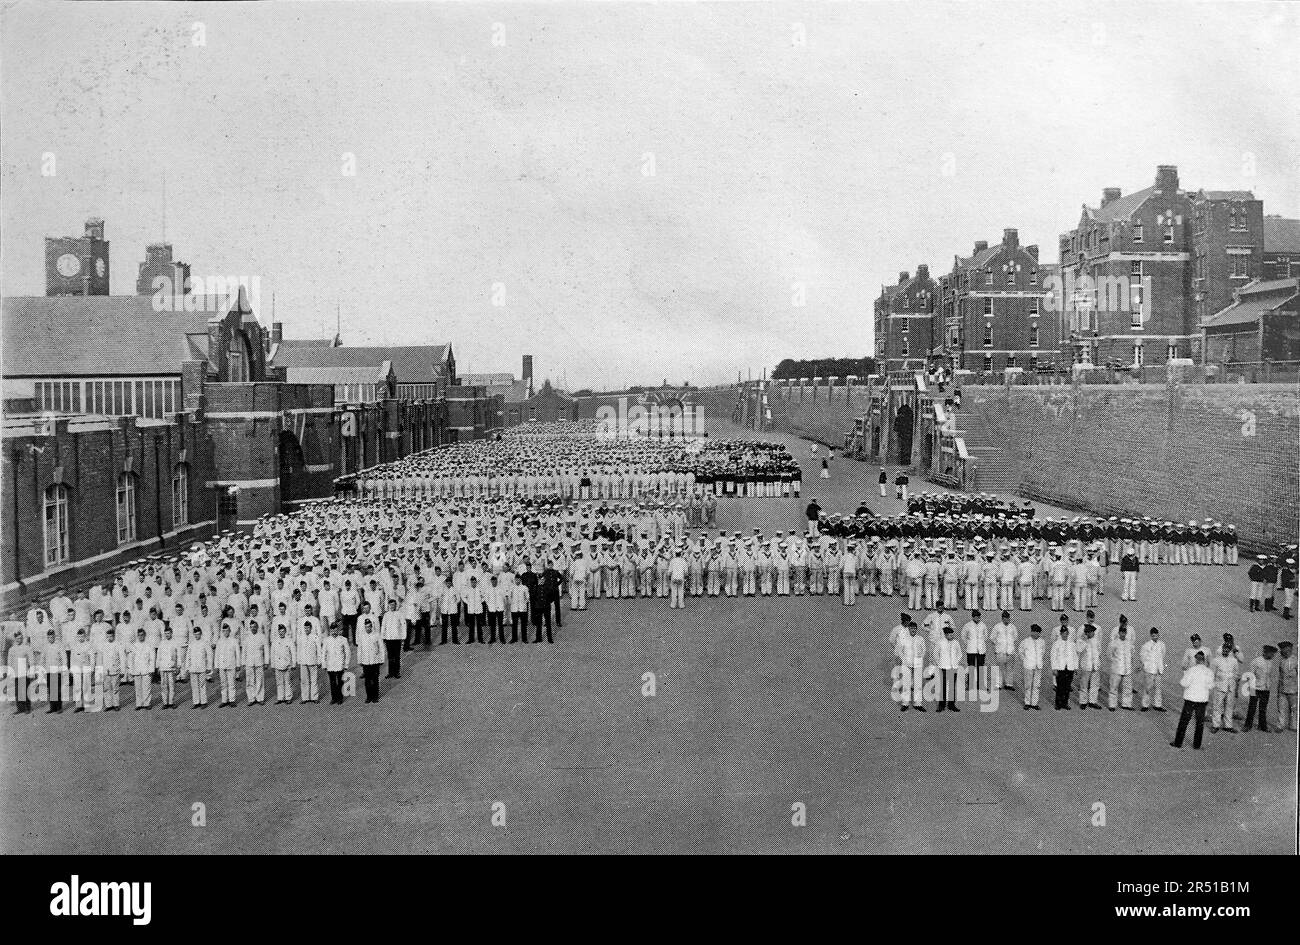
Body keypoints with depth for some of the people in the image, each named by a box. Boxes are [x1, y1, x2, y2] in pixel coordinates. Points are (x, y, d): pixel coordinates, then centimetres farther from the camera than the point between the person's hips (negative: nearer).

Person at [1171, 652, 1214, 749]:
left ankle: (1178, 742, 9)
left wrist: (1180, 681, 4)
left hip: (1190, 698, -3)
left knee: (1184, 721, 5)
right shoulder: (1209, 672, -2)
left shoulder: (1191, 670, -13)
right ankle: (1197, 744, 15)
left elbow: (1185, 683, -15)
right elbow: (1210, 686, -2)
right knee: (1200, 722, 13)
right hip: (1203, 699, 3)